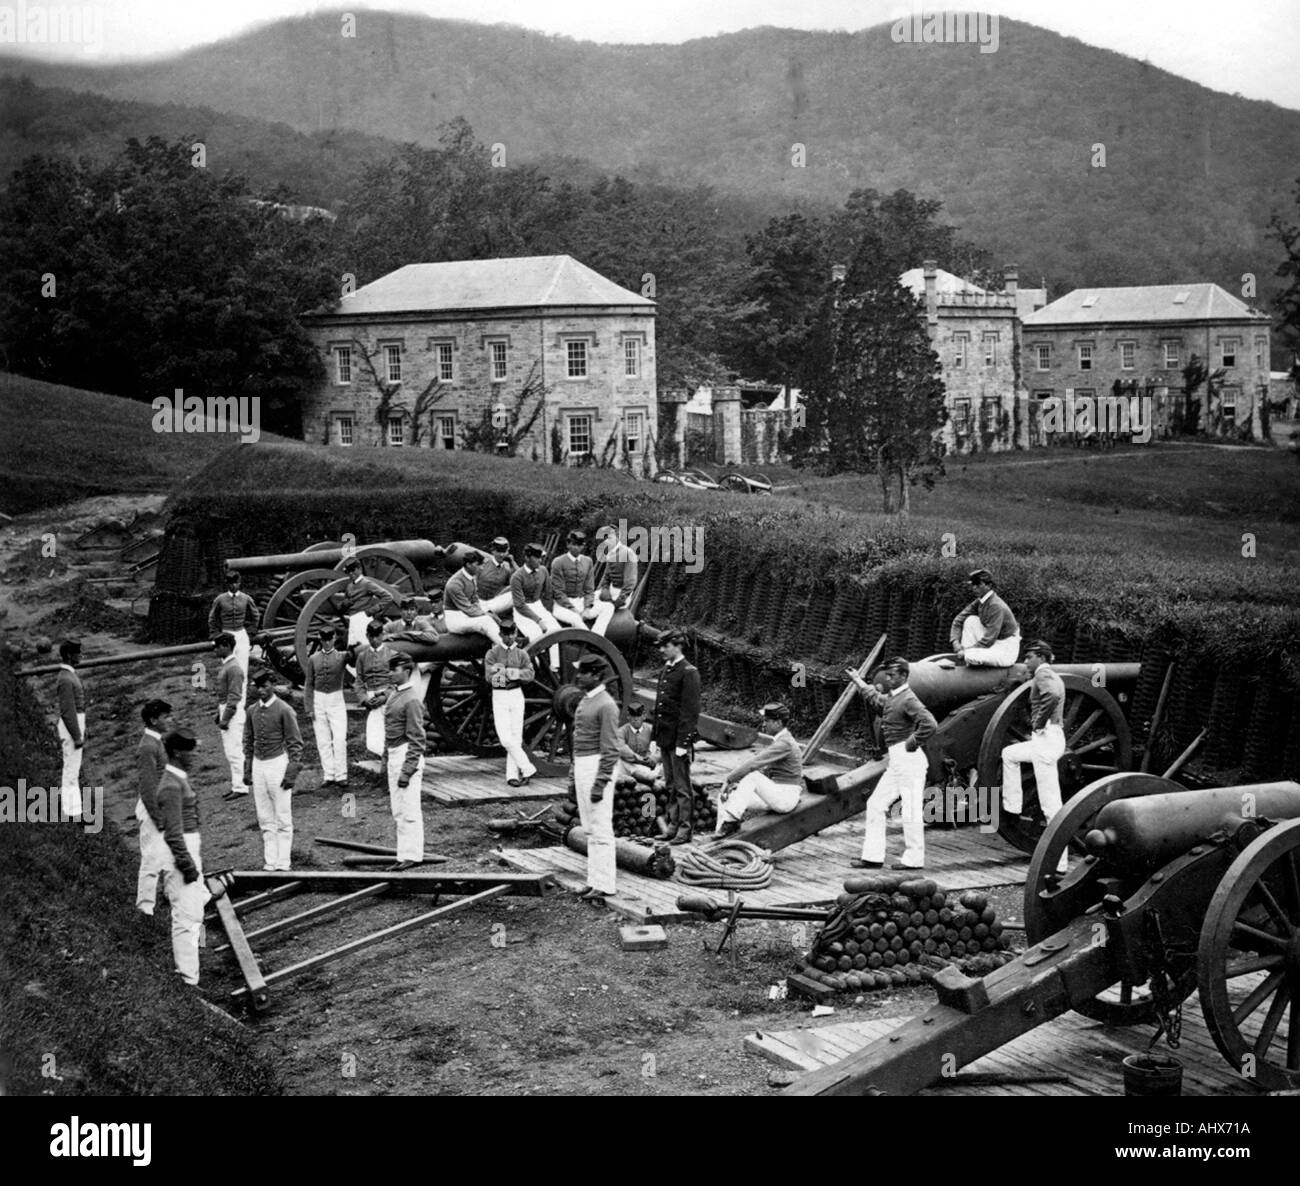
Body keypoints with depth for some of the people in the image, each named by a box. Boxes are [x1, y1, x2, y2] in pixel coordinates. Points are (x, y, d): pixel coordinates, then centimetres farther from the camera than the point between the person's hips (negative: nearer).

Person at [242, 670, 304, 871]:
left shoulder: (284, 710, -10)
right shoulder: (252, 710, 7)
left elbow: (295, 743, -8)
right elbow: (248, 741, 16)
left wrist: (291, 773, -13)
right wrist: (247, 769, 12)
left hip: (278, 764, -6)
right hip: (258, 765, 6)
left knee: (283, 819, -1)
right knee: (265, 819, 9)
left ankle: (282, 864, 3)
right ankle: (269, 863, 15)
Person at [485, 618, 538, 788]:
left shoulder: (521, 653, 8)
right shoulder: (493, 653, 2)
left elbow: (530, 674, -8)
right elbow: (489, 676, -11)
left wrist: (502, 672, -21)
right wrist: (515, 674, -21)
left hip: (517, 695, 2)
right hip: (499, 696, -2)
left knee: (516, 737, 2)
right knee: (505, 737, -11)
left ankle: (512, 774, 8)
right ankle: (527, 769, -2)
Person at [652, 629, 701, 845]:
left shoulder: (688, 673, -12)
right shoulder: (665, 670, 14)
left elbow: (690, 711, -16)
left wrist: (683, 742, -19)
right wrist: (656, 737, 15)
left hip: (679, 739, -8)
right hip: (665, 738, 8)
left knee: (682, 787, -1)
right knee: (670, 784, 13)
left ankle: (685, 830, 4)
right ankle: (672, 825, 19)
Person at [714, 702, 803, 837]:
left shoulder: (785, 743, -17)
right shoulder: (779, 741, 16)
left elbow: (754, 764, -25)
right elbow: (764, 769, 17)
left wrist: (729, 780, -20)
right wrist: (741, 784, 2)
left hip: (787, 797, -9)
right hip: (775, 794, 9)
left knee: (752, 776, -31)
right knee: (727, 797, -6)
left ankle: (731, 820, -28)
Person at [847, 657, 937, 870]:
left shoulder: (908, 699, -14)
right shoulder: (890, 698, 15)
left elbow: (929, 724, -27)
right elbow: (875, 698, 39)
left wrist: (912, 743, -18)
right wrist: (858, 681, 44)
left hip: (909, 758, -10)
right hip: (896, 761, 10)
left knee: (911, 811, -4)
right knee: (875, 805, 10)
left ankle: (914, 859, 4)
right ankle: (873, 857, 13)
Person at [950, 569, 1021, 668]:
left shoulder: (996, 606, -24)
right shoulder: (979, 602, 1)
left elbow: (988, 640, -26)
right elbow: (958, 620, 8)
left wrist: (966, 652, -20)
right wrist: (955, 642, -8)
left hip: (1007, 651, -9)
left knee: (971, 657, -31)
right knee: (971, 620, -4)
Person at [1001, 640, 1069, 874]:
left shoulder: (1043, 674, -10)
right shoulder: (1054, 677, 20)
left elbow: (1052, 695, -32)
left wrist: (1039, 722, -20)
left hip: (1047, 739, -10)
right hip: (1049, 738, 10)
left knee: (1051, 804, -7)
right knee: (1009, 753, 28)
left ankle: (1059, 863, -4)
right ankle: (1012, 807, 26)